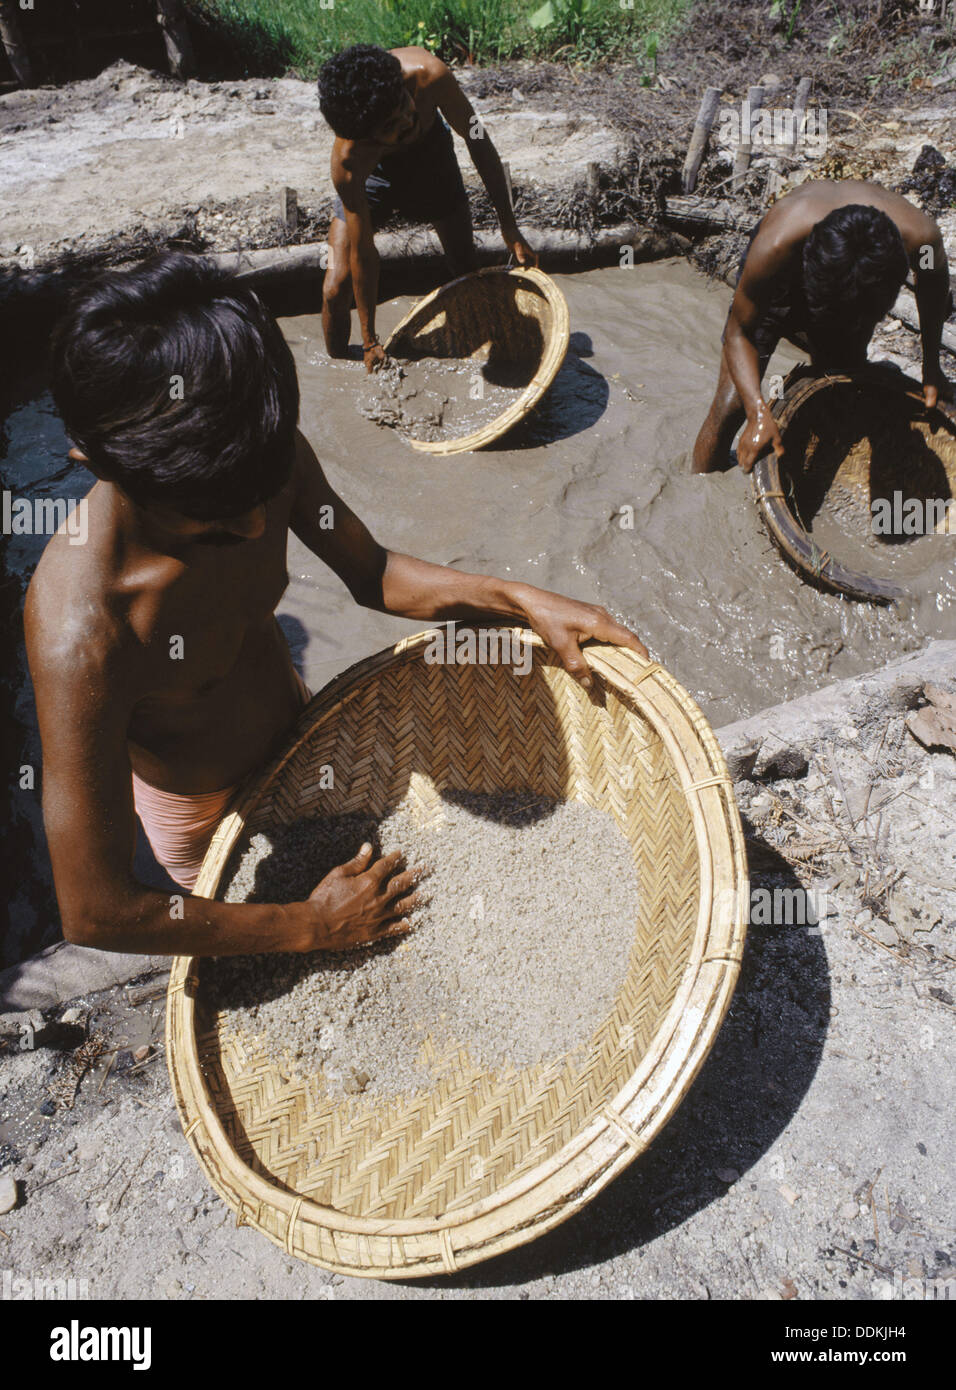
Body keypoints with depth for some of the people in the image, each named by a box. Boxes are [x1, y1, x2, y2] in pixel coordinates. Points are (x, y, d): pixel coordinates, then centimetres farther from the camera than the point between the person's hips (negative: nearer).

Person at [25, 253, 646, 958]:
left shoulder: (268, 461, -28)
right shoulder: (81, 631, -44)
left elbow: (372, 571, -8)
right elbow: (95, 911, -37)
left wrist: (522, 600, -24)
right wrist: (313, 927, -28)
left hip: (296, 722, 4)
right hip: (204, 807, -3)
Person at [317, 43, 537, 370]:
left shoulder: (430, 75, -39)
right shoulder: (347, 158, -43)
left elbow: (476, 138, -21)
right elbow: (362, 252, -35)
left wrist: (509, 227, -20)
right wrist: (369, 342, -28)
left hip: (430, 148, 3)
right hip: (371, 172, -3)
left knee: (469, 272, 6)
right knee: (337, 289, -12)